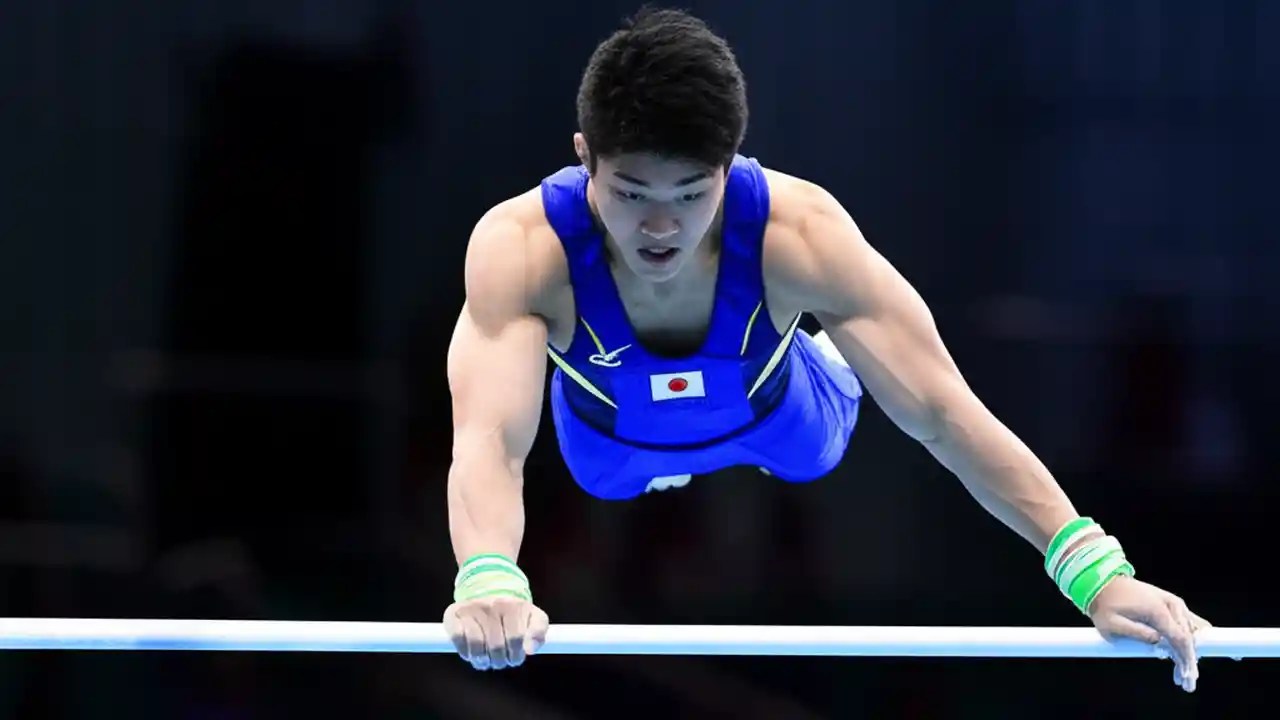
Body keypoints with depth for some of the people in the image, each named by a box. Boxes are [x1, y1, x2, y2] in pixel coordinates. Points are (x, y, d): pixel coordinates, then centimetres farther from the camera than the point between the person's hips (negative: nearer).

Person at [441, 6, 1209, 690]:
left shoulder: (798, 231, -43)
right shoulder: (520, 247, -46)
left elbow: (943, 409, -42)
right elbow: (490, 440, -57)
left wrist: (1097, 571, -51)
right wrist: (489, 580, -79)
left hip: (772, 419, 0)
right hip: (613, 445, 0)